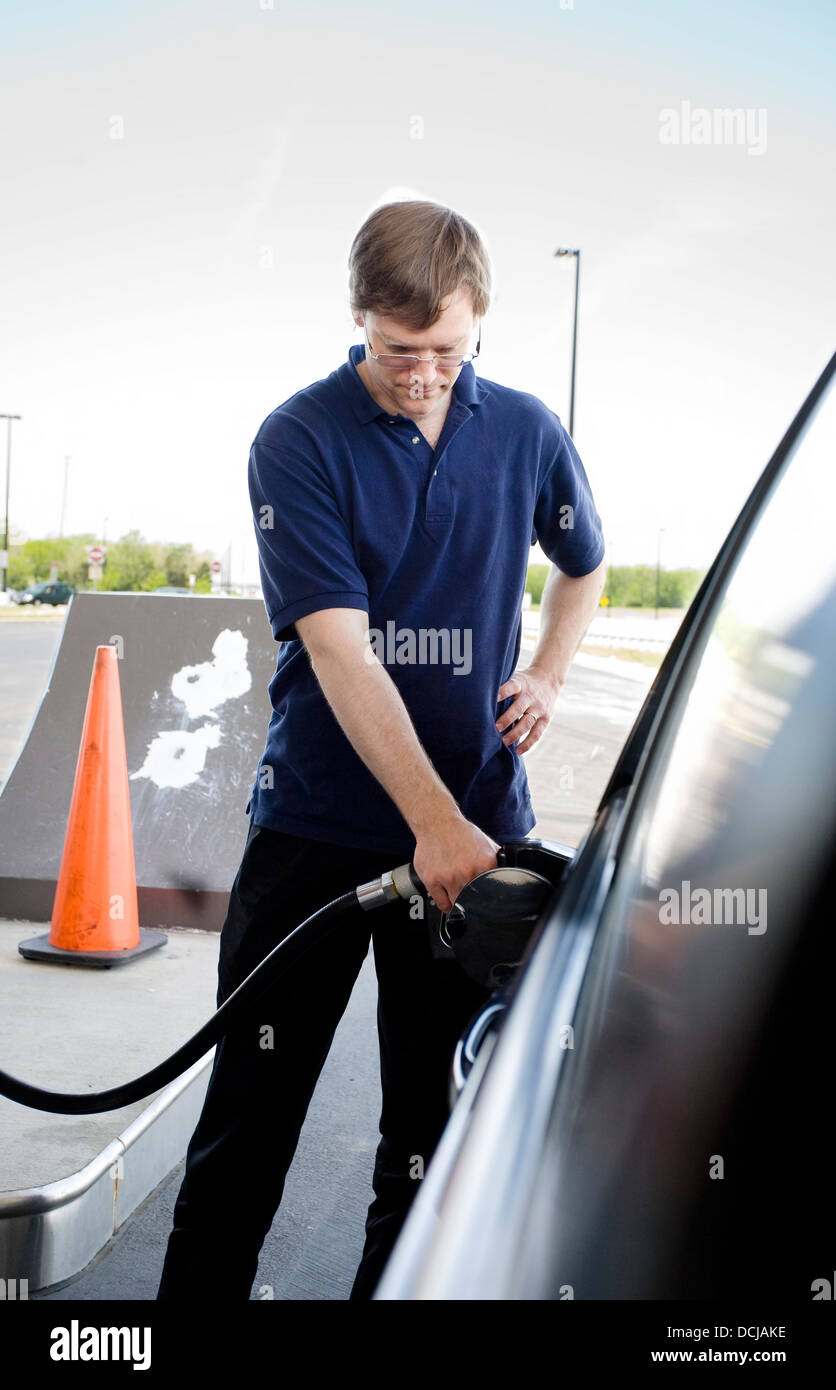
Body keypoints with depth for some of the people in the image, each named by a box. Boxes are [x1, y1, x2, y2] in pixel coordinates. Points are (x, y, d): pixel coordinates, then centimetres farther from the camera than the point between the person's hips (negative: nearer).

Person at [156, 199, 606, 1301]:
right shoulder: (299, 441, -8)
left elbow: (583, 565, 23)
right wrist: (432, 821, -22)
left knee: (436, 1118, 12)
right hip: (316, 824, -2)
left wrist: (546, 676, 3)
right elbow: (336, 645, -16)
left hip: (474, 825, 3)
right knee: (250, 1108, 7)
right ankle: (199, 1287, 25)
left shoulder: (528, 433, 4)